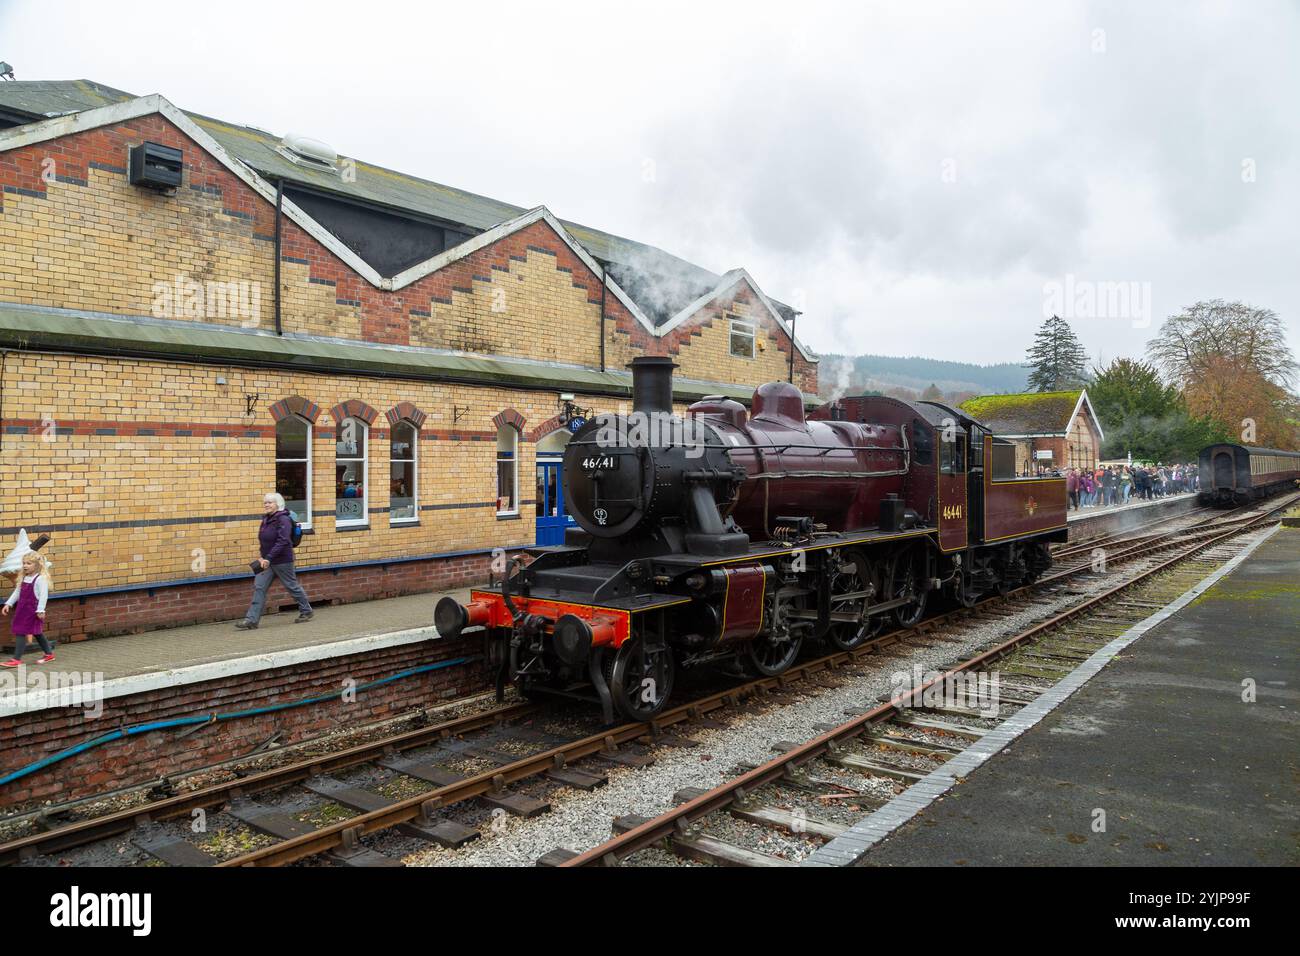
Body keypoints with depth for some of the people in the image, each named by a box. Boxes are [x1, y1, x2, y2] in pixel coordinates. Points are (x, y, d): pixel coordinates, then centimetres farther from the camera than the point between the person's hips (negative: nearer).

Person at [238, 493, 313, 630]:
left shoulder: (283, 520, -16)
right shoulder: (266, 520, 9)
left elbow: (283, 541, -26)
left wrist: (269, 558, -31)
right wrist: (263, 557, 12)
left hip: (282, 561, -8)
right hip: (267, 561, 8)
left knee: (292, 586, 6)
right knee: (259, 587, -1)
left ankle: (306, 611, 24)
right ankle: (251, 620, -2)